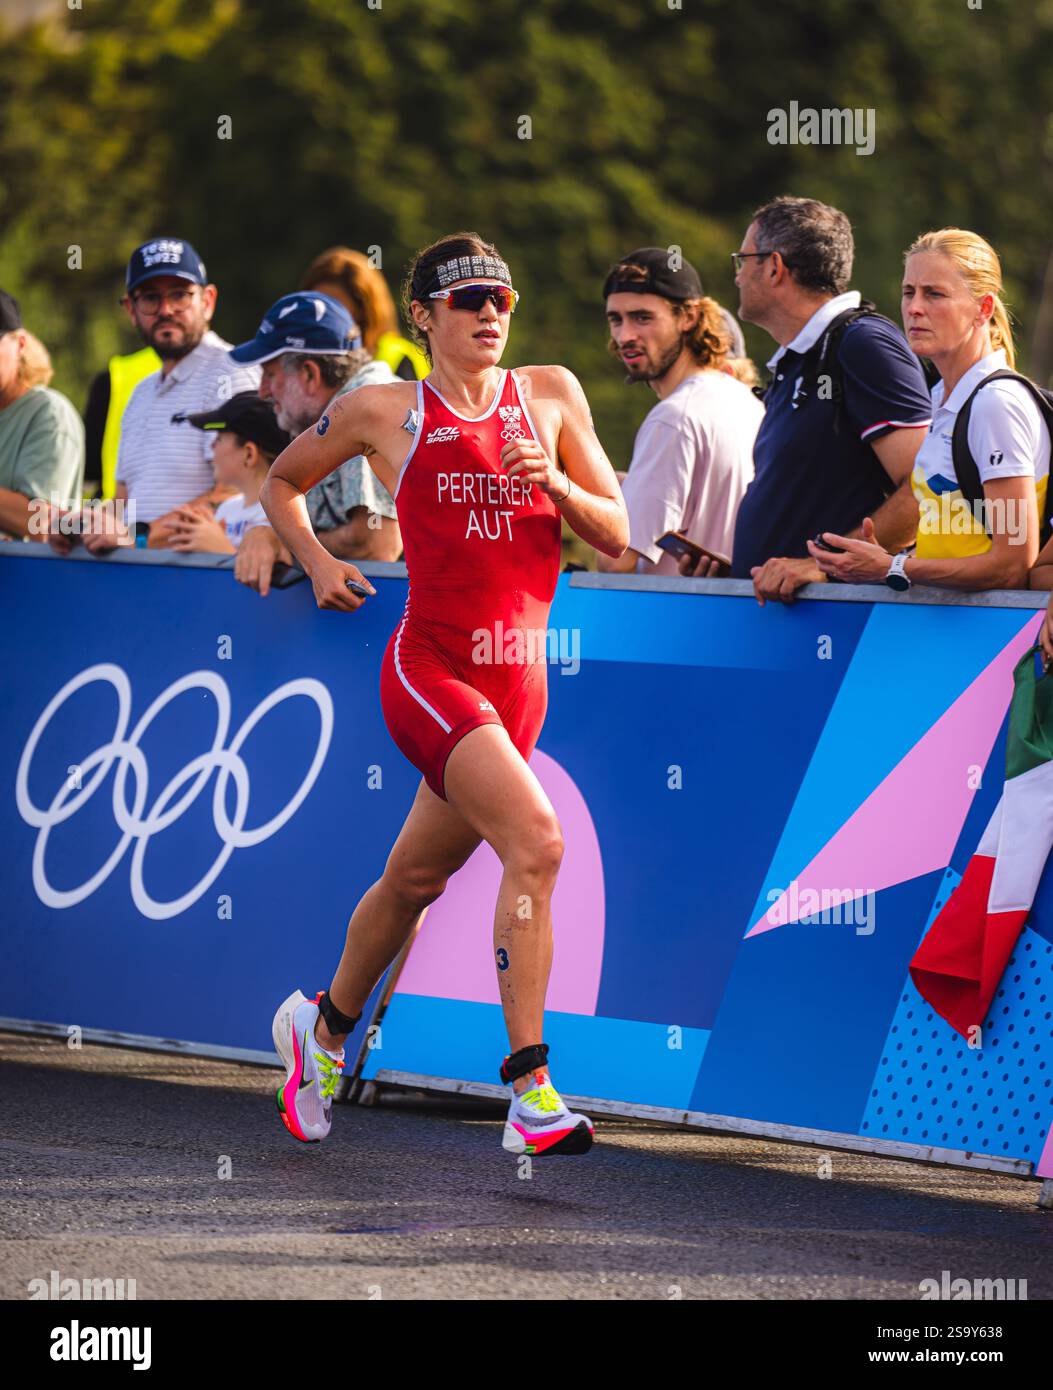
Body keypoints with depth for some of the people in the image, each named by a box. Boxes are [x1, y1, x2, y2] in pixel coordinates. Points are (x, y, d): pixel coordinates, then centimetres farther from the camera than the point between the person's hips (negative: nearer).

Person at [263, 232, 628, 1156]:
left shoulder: (550, 395, 9)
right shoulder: (382, 413, 2)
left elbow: (616, 533, 9)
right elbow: (282, 484, 19)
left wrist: (556, 487, -9)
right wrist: (318, 564, 5)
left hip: (516, 678, 5)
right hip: (430, 669, -5)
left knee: (417, 878, 18)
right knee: (537, 842, -23)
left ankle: (325, 1027, 43)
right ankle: (532, 1091, -22)